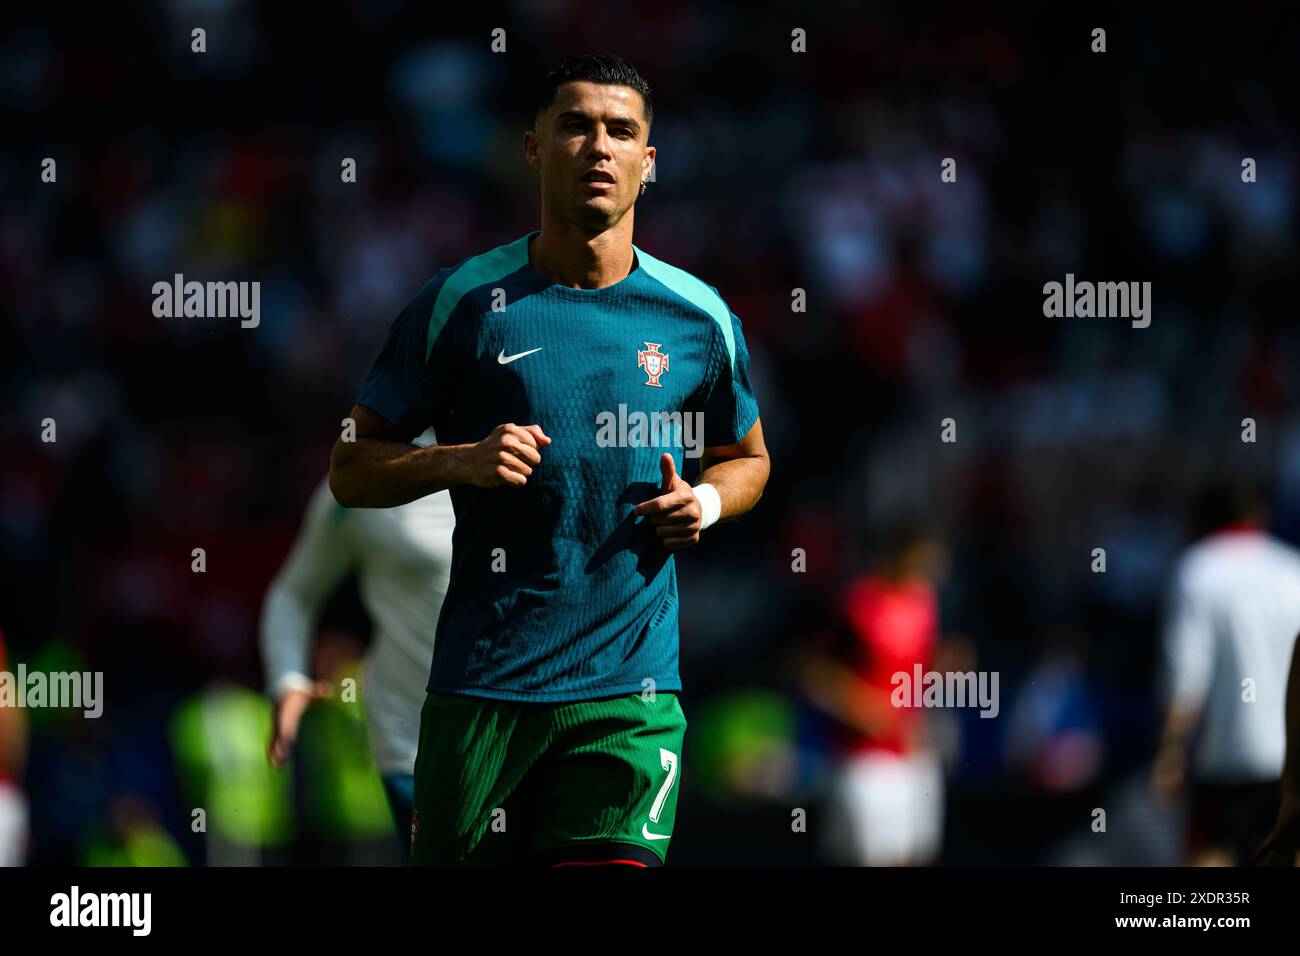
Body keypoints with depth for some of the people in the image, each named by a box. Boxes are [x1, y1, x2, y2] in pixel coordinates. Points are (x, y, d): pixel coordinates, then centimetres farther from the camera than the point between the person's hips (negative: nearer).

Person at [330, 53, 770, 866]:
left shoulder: (699, 317, 7)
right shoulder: (462, 302, 2)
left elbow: (747, 457, 24)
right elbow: (351, 469, 6)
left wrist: (706, 502, 2)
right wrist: (460, 461, -13)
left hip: (631, 687, 1)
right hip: (480, 686, -1)